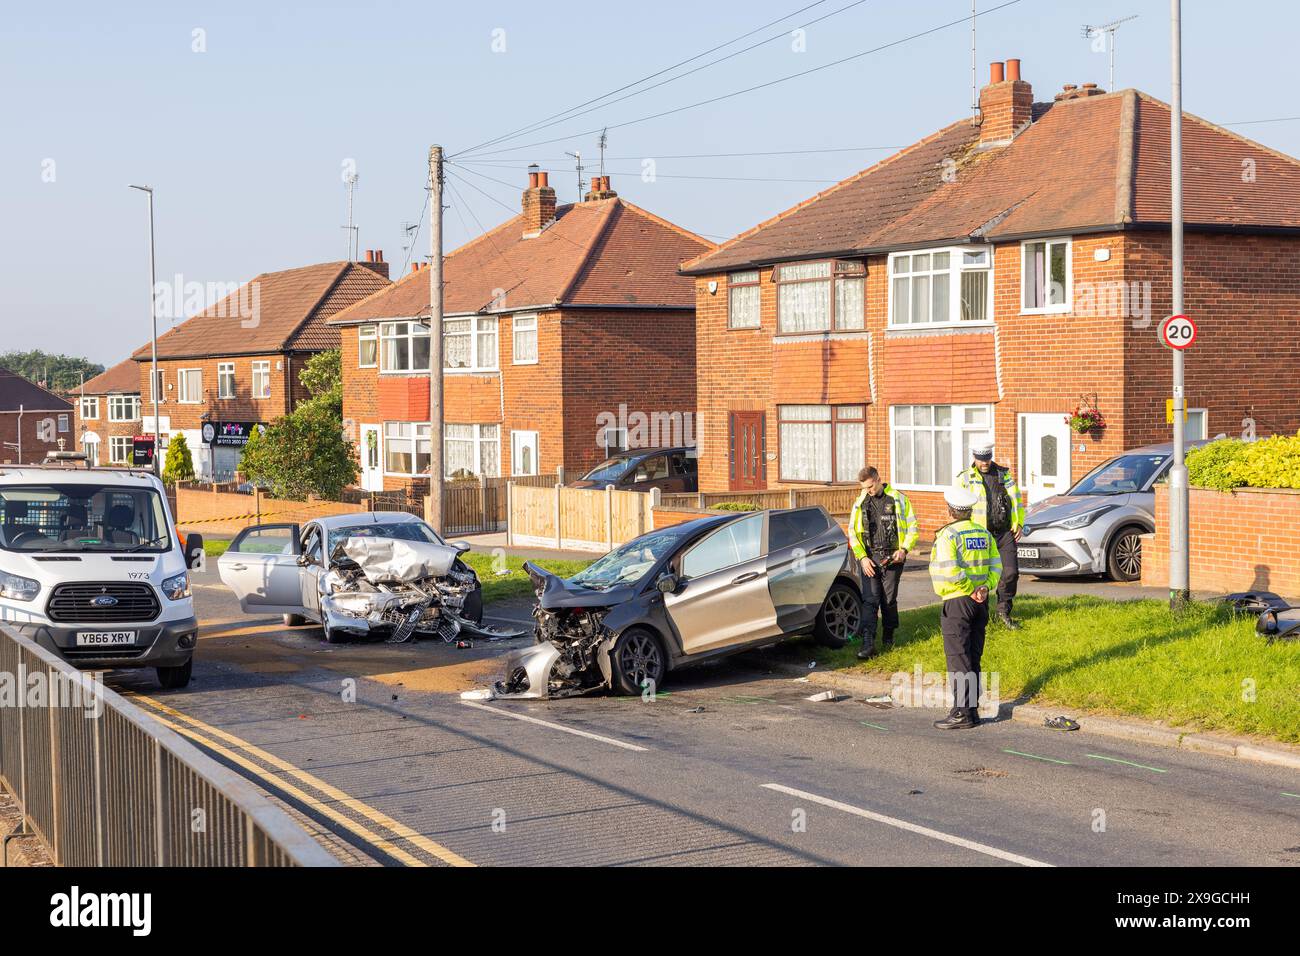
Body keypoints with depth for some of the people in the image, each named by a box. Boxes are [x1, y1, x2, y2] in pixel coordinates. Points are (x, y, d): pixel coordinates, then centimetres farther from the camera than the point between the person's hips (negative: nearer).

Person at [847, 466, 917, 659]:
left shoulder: (898, 500, 1)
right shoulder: (860, 503, 7)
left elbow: (912, 527, 4)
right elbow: (852, 533, 9)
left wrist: (904, 549, -10)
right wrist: (862, 557, -3)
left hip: (892, 558, -1)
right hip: (869, 559, 1)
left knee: (889, 600, 6)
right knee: (870, 600, -8)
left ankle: (889, 636, 24)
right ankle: (868, 643, -13)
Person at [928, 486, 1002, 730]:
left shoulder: (947, 536, -12)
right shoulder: (984, 534, 10)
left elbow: (950, 572, -22)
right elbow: (996, 566, 6)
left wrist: (970, 589, -11)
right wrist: (985, 588, -5)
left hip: (957, 601, -7)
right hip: (980, 603, 7)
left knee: (958, 658, -4)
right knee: (973, 658, 13)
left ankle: (962, 712, -6)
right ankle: (972, 709, 16)